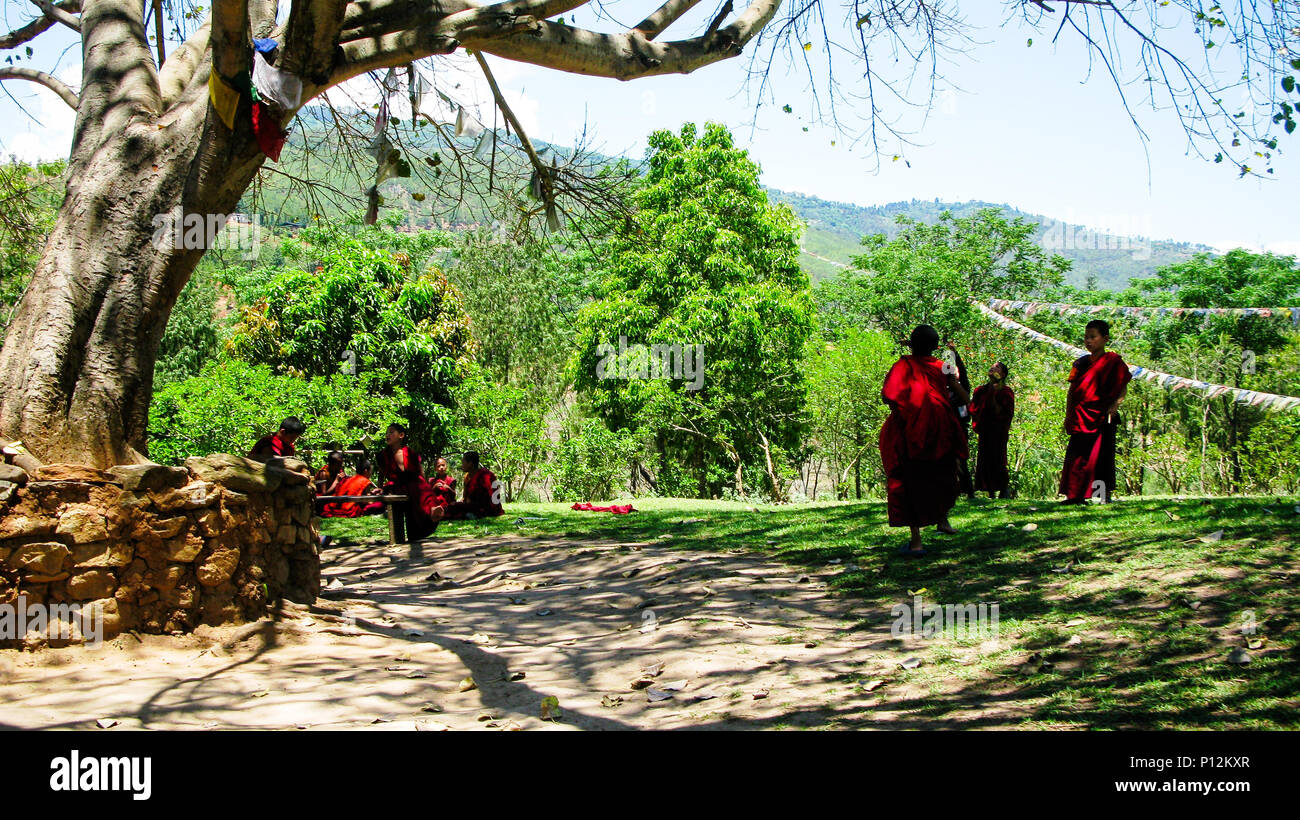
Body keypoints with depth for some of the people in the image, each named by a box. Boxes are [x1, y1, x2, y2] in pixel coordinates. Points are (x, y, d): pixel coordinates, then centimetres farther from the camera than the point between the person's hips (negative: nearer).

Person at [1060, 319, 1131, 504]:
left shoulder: (1113, 361, 0)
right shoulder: (1081, 363, 14)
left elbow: (1123, 388, 0)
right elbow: (1072, 390, 15)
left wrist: (1114, 405, -16)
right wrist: (1068, 415, 9)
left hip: (1102, 417, -5)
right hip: (1081, 417, 5)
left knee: (1101, 453, -4)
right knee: (1077, 454, 2)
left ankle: (1105, 494, 3)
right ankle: (1076, 495, 5)